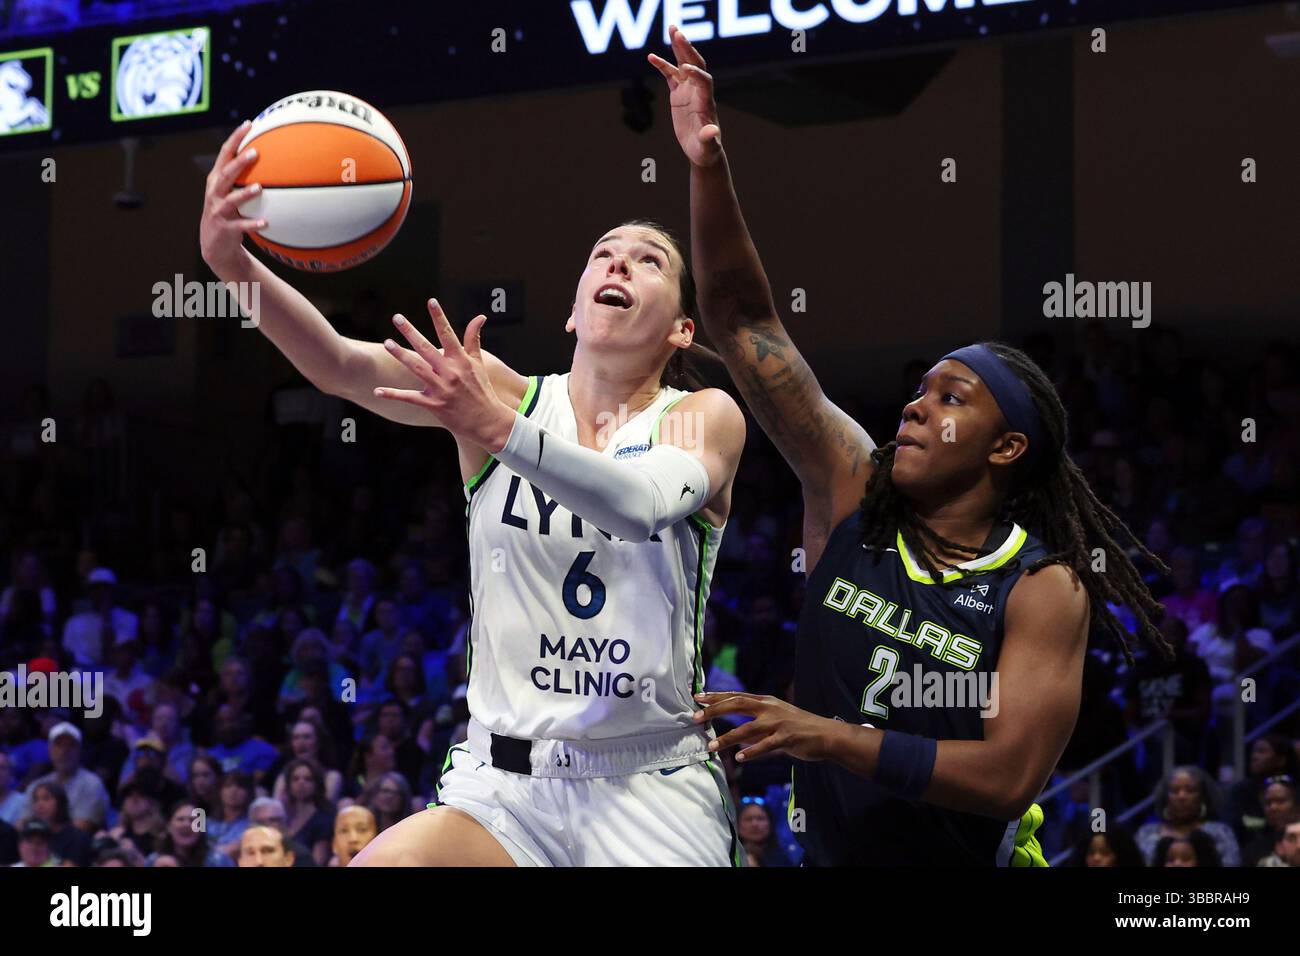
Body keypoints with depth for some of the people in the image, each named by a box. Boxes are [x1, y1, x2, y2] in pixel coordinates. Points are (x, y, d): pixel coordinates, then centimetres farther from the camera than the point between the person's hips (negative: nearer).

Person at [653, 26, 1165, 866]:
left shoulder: (1044, 591, -15)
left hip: (967, 857, -3)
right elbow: (743, 320, -7)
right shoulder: (852, 492, -5)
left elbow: (1010, 777, -24)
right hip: (830, 848, 3)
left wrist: (829, 738, -30)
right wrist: (709, 164, -17)